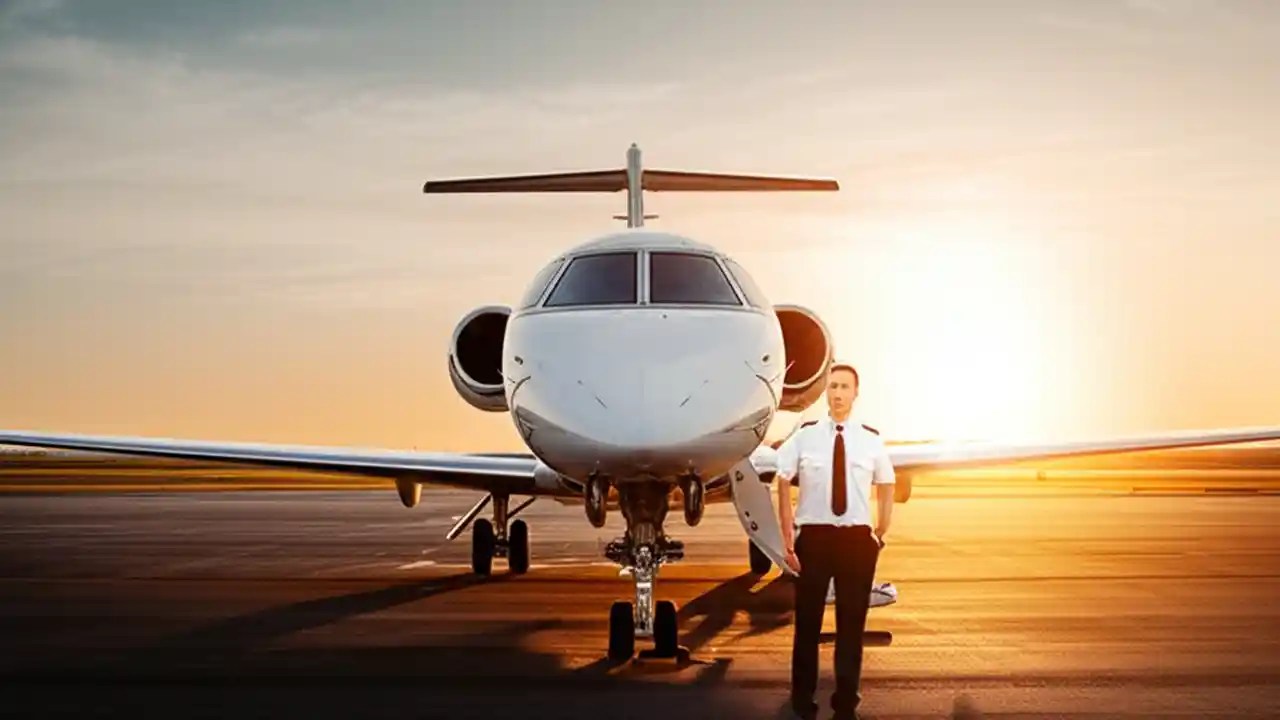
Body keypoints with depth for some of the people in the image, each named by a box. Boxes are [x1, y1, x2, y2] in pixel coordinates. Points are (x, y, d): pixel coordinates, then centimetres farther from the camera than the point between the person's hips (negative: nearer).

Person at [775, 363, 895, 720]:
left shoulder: (871, 440, 2)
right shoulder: (804, 436, -4)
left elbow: (886, 490, 12)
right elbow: (783, 485, -3)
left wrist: (878, 538, 7)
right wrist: (788, 538, -7)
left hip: (857, 538, 2)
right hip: (814, 535, -1)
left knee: (852, 622, 8)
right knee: (807, 620, 8)